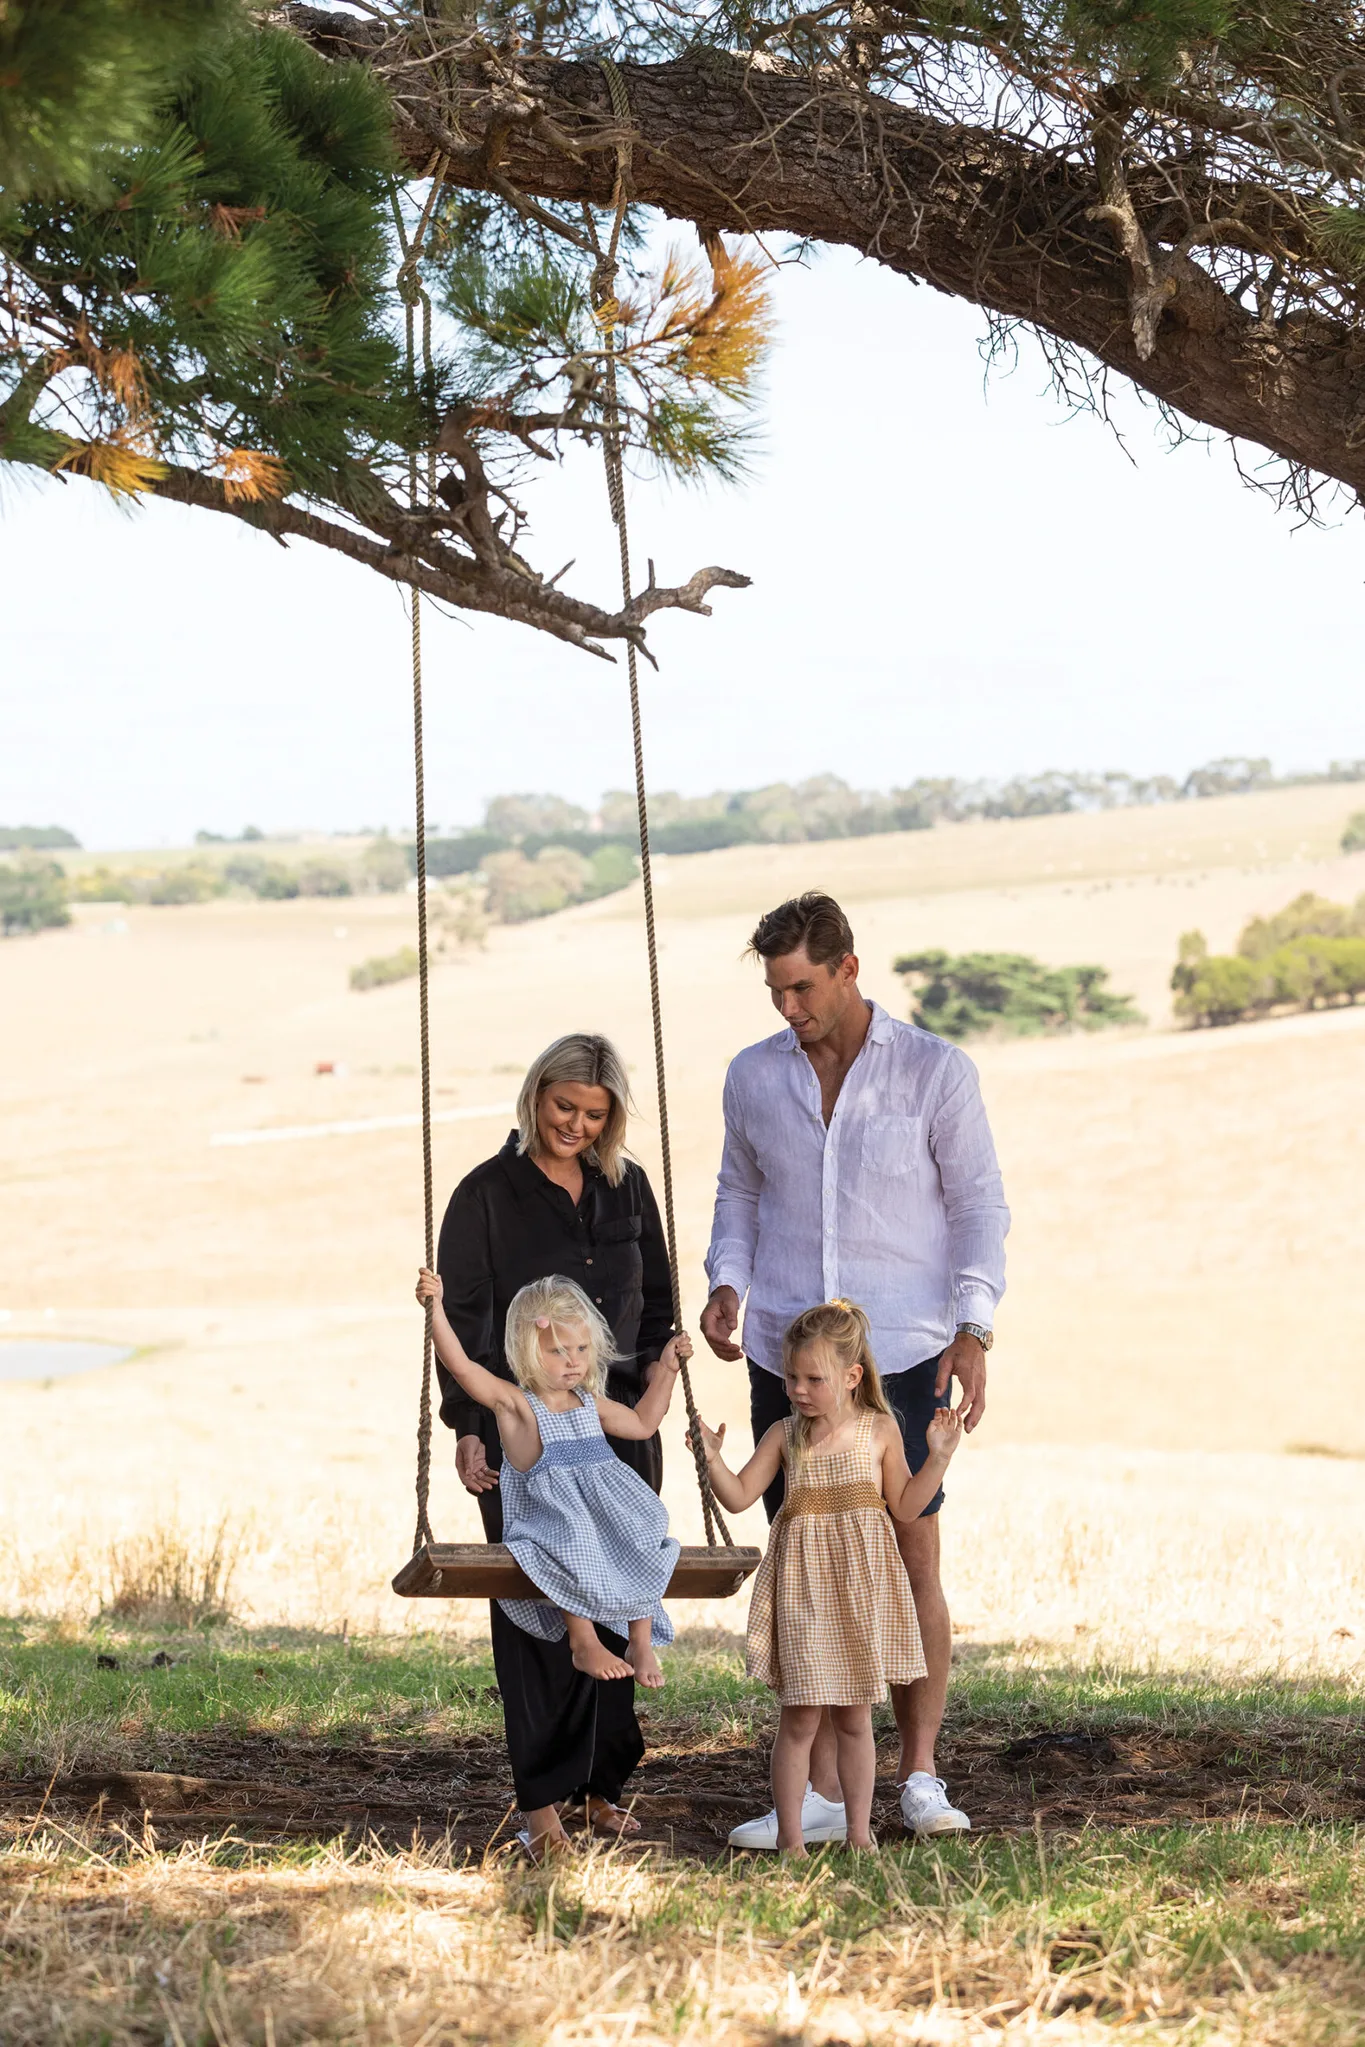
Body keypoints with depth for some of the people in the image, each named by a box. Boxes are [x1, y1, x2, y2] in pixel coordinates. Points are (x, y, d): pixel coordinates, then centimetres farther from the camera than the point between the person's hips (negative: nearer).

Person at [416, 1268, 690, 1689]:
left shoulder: (589, 1403, 18)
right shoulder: (515, 1403, -1)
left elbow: (642, 1423, 33)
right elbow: (460, 1364, -14)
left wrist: (666, 1369, 29)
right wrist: (436, 1307, -25)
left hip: (604, 1510, 5)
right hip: (549, 1513, -5)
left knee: (642, 1535, -23)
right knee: (575, 1542, -37)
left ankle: (641, 1642, -18)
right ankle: (583, 1642, -28)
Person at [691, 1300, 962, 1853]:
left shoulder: (879, 1430, 2)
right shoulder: (785, 1435, 3)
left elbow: (905, 1505, 7)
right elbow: (739, 1496, 2)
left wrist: (938, 1456, -3)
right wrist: (712, 1458, -13)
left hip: (861, 1589, 0)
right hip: (803, 1588, 0)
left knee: (854, 1717, 8)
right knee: (800, 1717, -2)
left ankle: (859, 1833, 17)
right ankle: (790, 1838, 4)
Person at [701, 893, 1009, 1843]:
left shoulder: (935, 1071, -2)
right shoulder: (755, 1076, 8)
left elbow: (979, 1204, 2)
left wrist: (973, 1329, -9)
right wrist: (726, 1284, 3)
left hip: (902, 1355, -3)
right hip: (785, 1359, 3)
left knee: (913, 1566, -1)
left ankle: (921, 1777, 12)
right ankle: (821, 1795, 5)